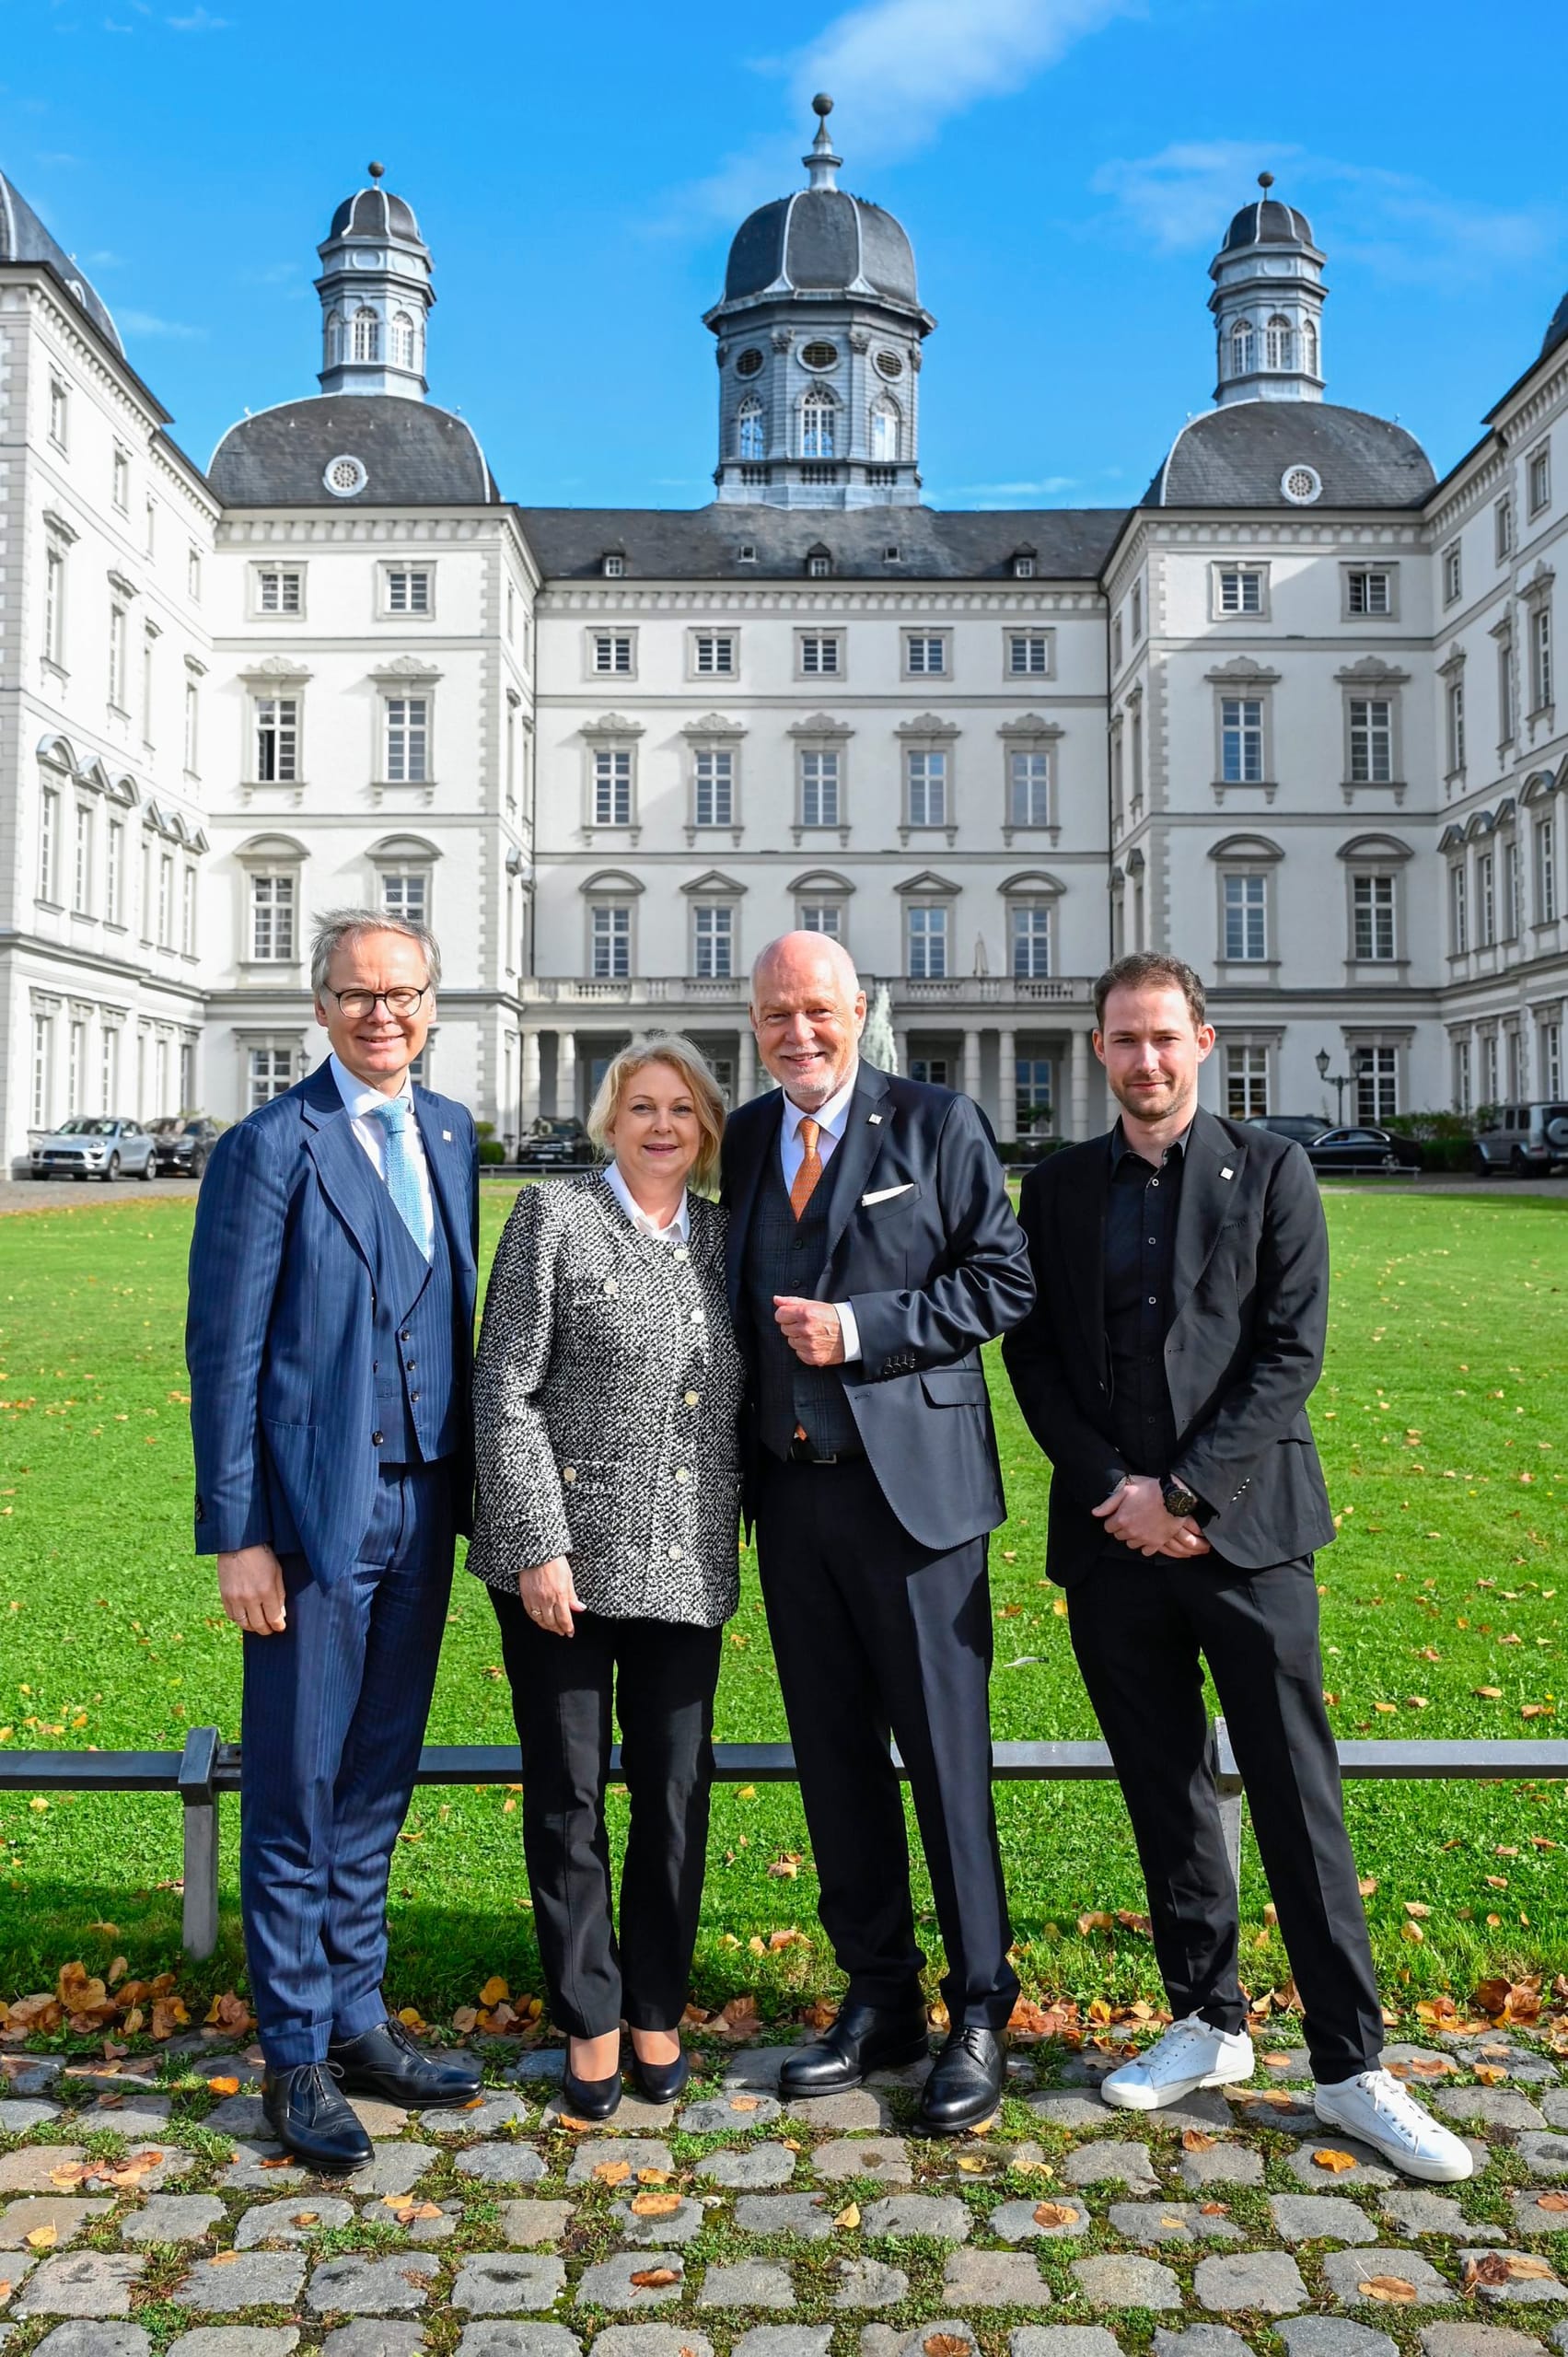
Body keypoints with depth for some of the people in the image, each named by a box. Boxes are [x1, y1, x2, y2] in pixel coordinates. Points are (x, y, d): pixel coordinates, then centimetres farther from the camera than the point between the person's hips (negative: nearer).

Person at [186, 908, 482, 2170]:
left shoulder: (450, 1132, 10)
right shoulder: (271, 1146, -9)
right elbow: (225, 1351, -10)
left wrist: (469, 1482, 8)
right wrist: (236, 1535, -12)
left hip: (422, 1502, 6)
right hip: (315, 1506, -6)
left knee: (377, 1781, 16)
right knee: (296, 1790, 6)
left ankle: (359, 2018, 30)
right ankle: (296, 2055, 21)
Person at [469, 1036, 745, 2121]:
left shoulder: (725, 1237, 9)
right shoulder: (555, 1217, -4)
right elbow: (503, 1391, -8)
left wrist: (750, 1532, 9)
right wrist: (537, 1547, -13)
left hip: (687, 1565, 4)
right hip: (567, 1556, -3)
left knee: (677, 1799, 10)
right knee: (568, 1799, 8)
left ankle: (658, 2009, 29)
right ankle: (591, 2020, 25)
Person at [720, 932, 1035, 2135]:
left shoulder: (939, 1123, -2)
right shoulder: (745, 1138, 12)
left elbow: (1002, 1281, -6)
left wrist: (860, 1330, -16)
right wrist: (736, 1460, 7)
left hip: (912, 1479, -5)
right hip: (789, 1483, 5)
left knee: (946, 1752, 1)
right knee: (834, 1754, 12)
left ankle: (980, 2013, 17)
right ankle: (878, 1999, 27)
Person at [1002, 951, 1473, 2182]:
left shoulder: (1271, 1170, 2)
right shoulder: (1059, 1187, 10)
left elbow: (1292, 1350, -5)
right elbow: (1034, 1355, 6)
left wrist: (1187, 1493, -12)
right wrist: (1113, 1491, -7)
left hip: (1243, 1529, -2)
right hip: (1114, 1536, 3)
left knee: (1299, 1801, 1)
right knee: (1167, 1796, 12)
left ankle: (1353, 2068, 12)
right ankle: (1209, 2025, 27)